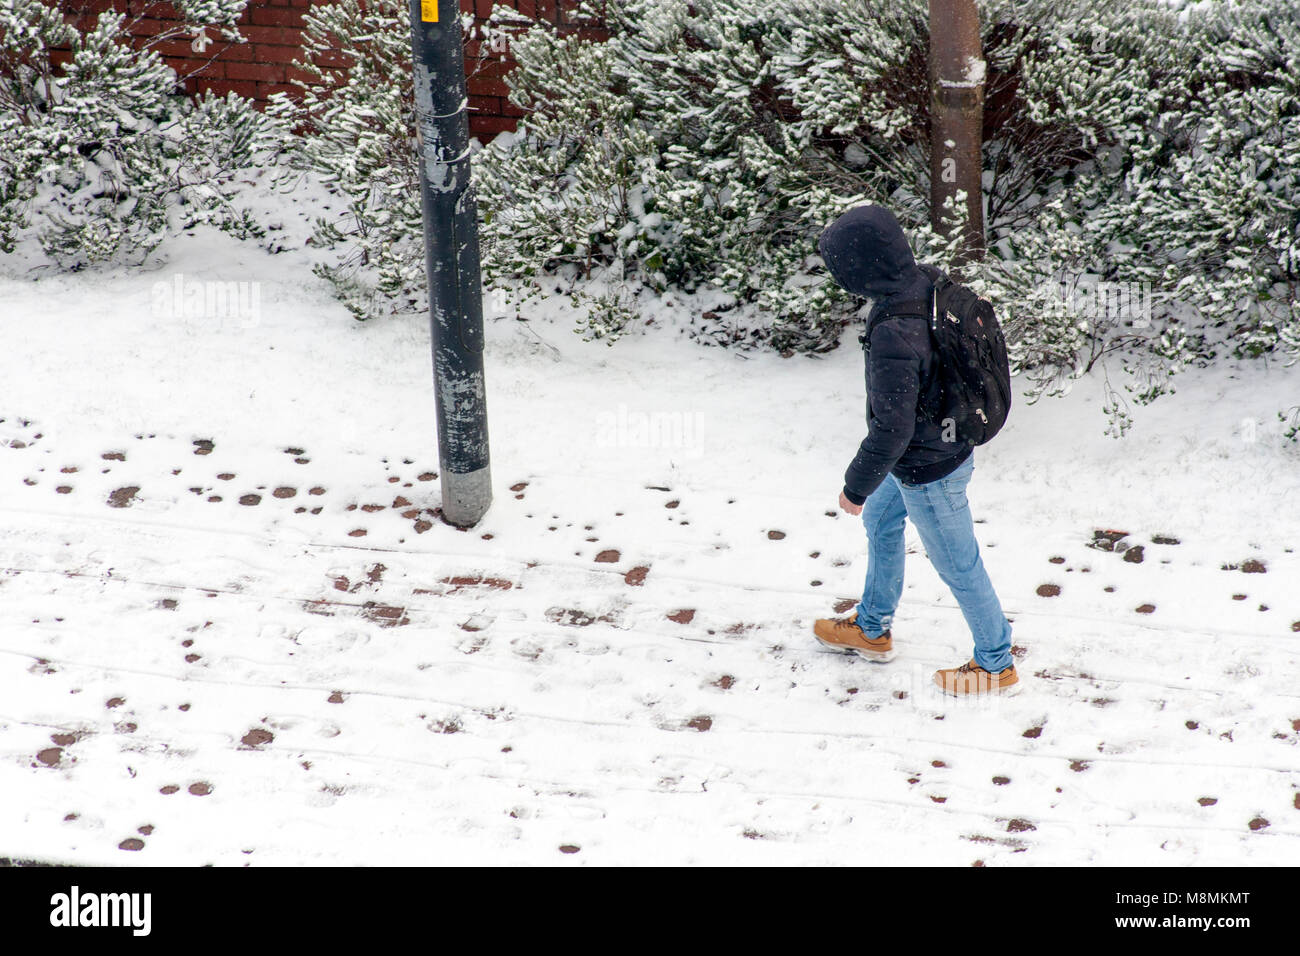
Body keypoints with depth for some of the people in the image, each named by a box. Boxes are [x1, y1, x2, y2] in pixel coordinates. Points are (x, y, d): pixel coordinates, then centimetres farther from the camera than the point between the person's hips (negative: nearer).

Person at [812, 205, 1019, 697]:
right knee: (880, 522, 29)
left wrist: (857, 486, -15)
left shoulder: (894, 334, -36)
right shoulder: (929, 286, -10)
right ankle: (873, 629, 48)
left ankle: (996, 665, 30)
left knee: (959, 566, 10)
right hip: (946, 444, 10)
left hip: (927, 472, -9)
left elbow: (891, 428, -31)